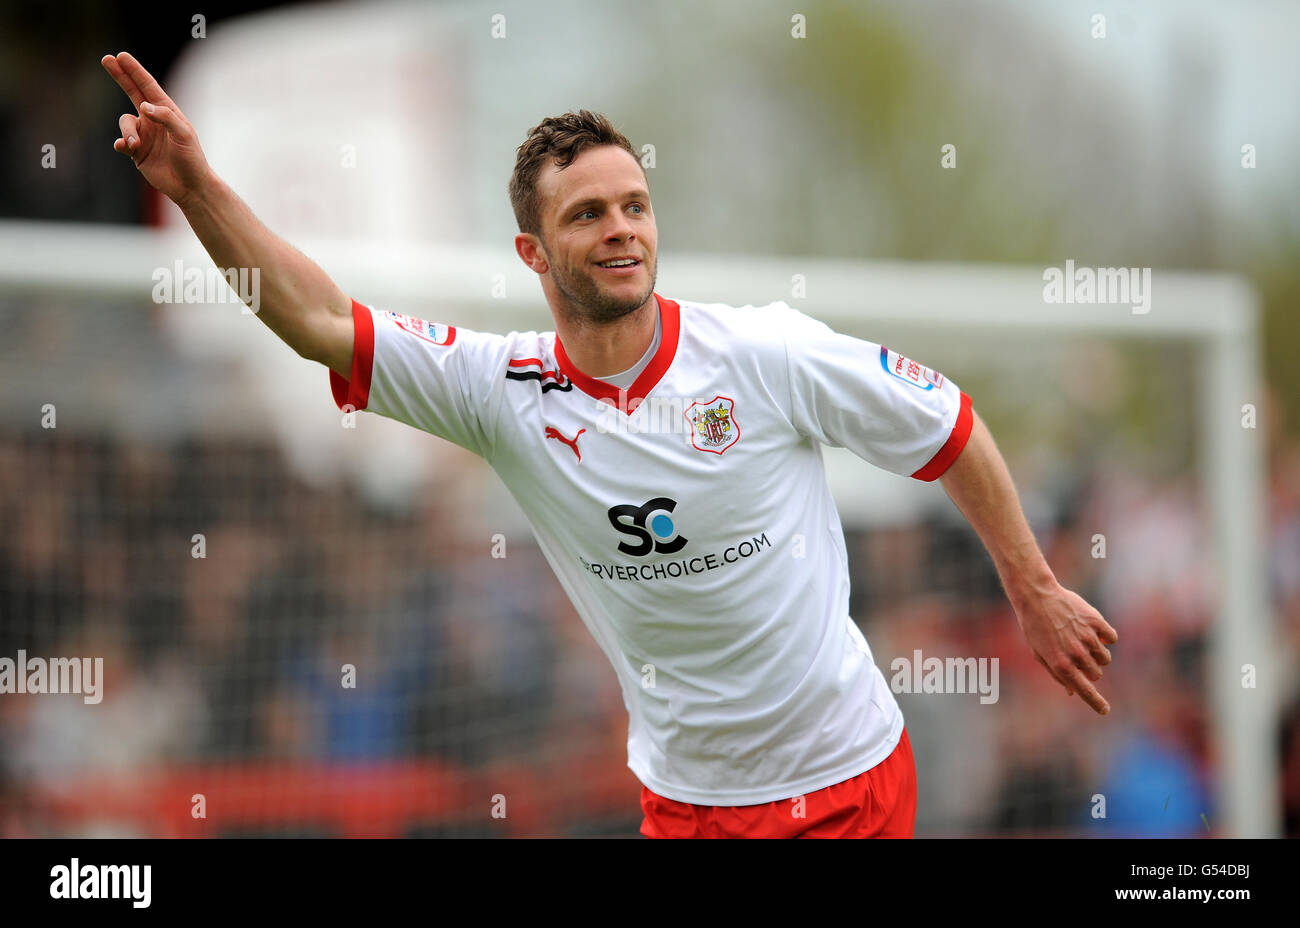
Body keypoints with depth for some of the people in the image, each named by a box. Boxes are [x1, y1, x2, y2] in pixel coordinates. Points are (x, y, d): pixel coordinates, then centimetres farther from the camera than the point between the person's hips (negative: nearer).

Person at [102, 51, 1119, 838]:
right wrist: (197, 186, -25)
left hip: (850, 780, -2)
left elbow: (953, 432, -2)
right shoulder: (503, 389, -7)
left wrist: (1035, 592, 4)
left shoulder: (769, 354, -13)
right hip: (686, 799, 2)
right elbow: (320, 320, -13)